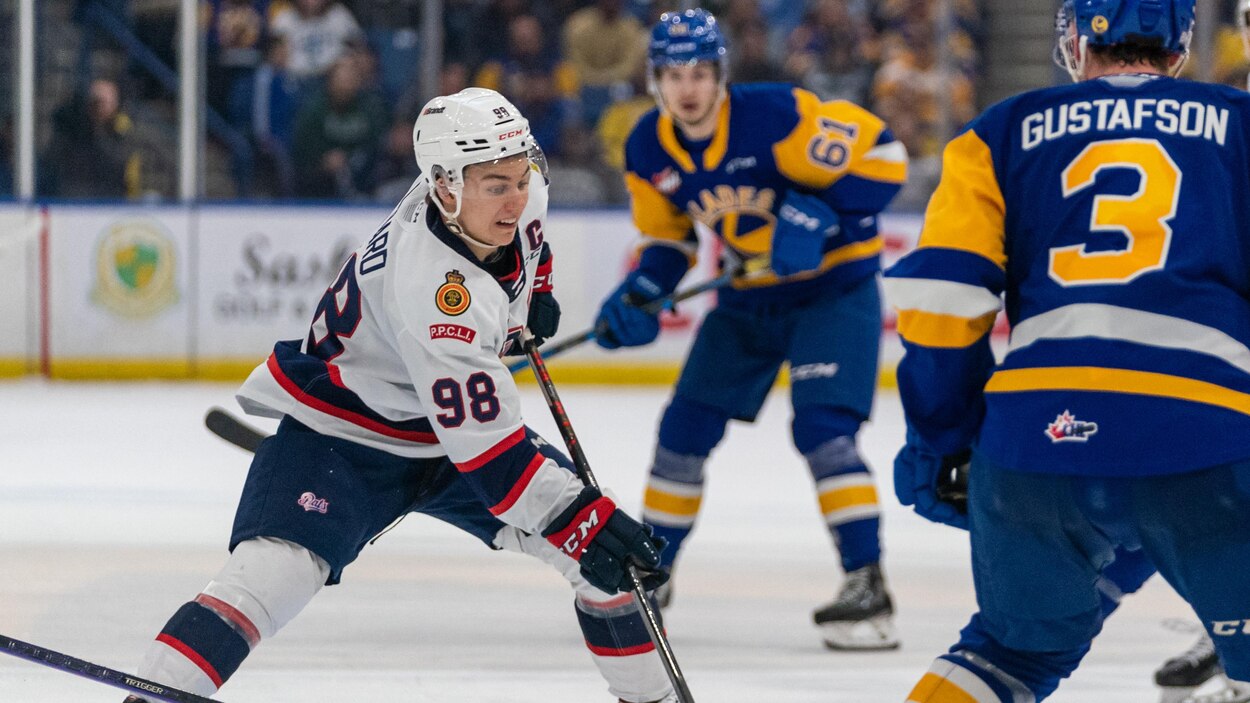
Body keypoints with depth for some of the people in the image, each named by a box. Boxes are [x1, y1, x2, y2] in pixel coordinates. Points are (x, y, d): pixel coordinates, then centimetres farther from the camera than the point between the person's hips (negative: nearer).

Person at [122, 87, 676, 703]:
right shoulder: (433, 288, -36)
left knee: (604, 555, 1)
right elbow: (486, 447, -37)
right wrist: (585, 521, -39)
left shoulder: (521, 189, -13)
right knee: (272, 574, -30)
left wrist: (534, 290, 15)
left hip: (442, 423, 8)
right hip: (341, 435, -8)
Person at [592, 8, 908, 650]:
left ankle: (868, 586, -20)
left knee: (821, 427, -22)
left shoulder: (775, 116, -26)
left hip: (834, 288, -7)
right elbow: (666, 234, 9)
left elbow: (881, 154, -23)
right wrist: (639, 295, -9)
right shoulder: (648, 149, -6)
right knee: (686, 427, 6)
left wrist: (818, 216, -32)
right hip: (749, 297, 7)